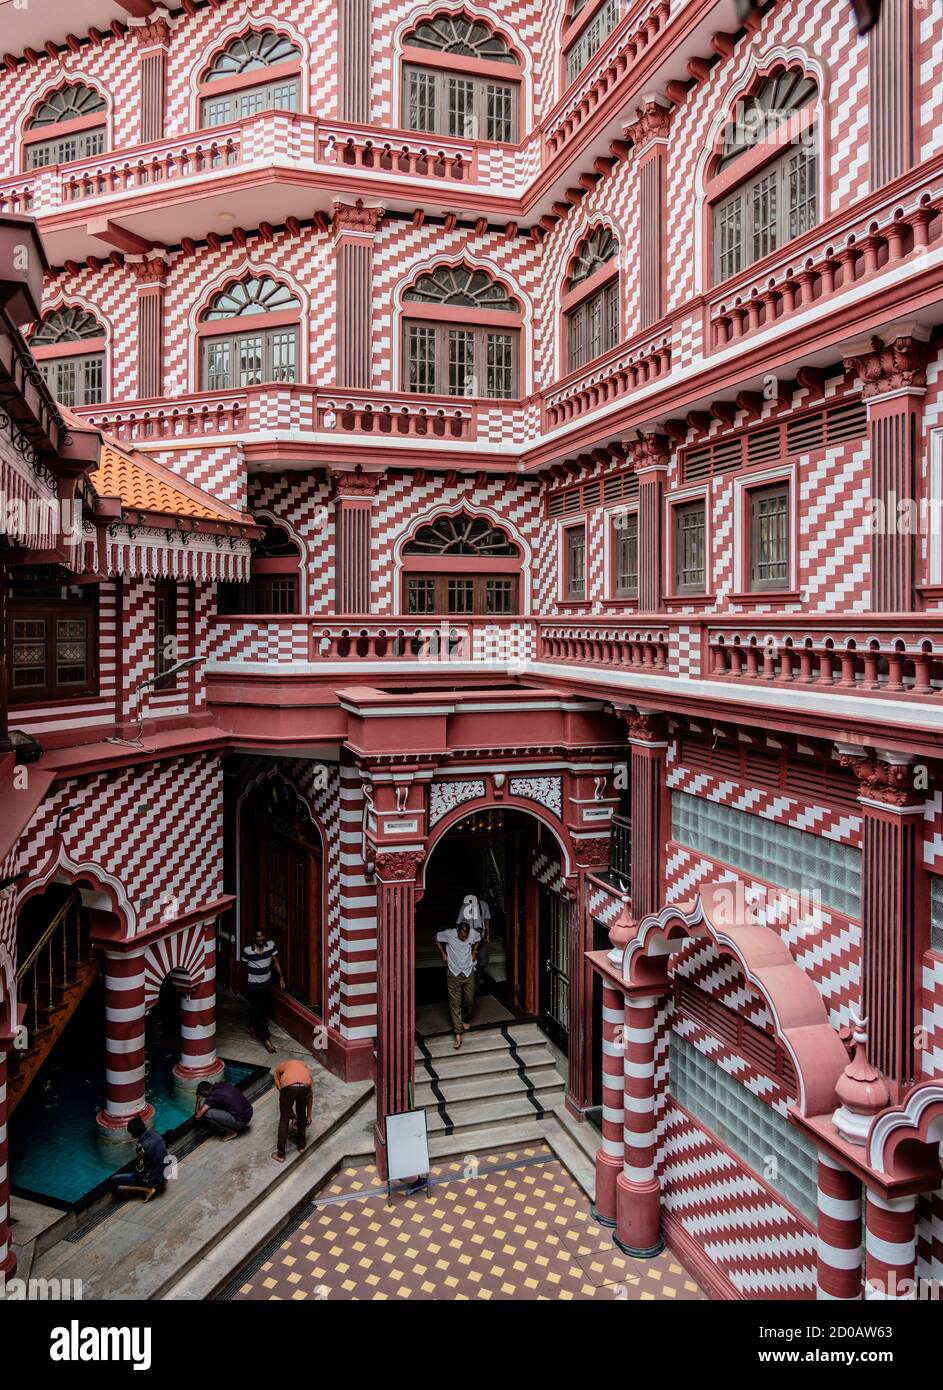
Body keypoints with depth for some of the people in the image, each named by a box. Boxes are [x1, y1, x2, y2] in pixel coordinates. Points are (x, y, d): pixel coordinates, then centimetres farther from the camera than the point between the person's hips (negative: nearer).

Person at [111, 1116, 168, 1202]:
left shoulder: (141, 1146, -28)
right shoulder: (155, 1133, -6)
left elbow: (140, 1170, -17)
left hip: (153, 1179, -8)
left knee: (114, 1181, -1)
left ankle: (148, 1189, -4)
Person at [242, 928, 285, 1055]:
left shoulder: (271, 945, -12)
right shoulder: (247, 951, -20)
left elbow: (275, 962, -1)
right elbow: (245, 967, -5)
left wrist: (281, 978, -2)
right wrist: (245, 985, 6)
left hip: (266, 984, 5)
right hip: (253, 986, -5)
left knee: (263, 1008, 21)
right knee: (260, 1011, -3)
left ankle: (254, 1027, 46)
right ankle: (266, 1039, 5)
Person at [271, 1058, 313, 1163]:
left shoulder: (281, 1066, 36)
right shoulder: (306, 1067, 38)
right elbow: (310, 1093, 38)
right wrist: (309, 1115, 43)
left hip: (288, 1086, -2)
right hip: (304, 1086, 2)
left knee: (284, 1120, 17)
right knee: (302, 1116, 27)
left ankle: (280, 1154, 23)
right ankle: (301, 1145, 40)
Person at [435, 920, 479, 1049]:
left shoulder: (473, 934, -12)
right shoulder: (448, 934, -18)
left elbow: (478, 940, 14)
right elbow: (437, 939, 2)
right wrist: (443, 954, 1)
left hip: (468, 972, 2)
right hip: (453, 973, -2)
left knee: (470, 1000, 9)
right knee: (455, 1004, -3)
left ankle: (465, 1020, 41)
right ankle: (458, 1035, -2)